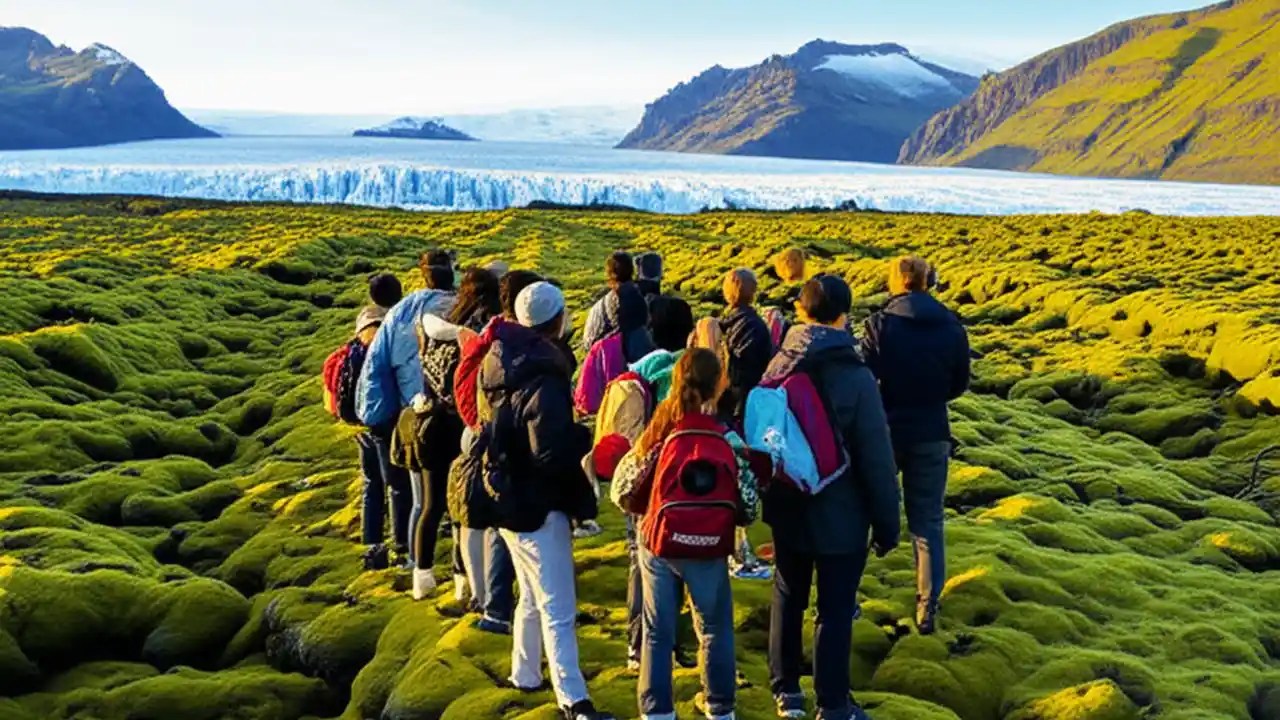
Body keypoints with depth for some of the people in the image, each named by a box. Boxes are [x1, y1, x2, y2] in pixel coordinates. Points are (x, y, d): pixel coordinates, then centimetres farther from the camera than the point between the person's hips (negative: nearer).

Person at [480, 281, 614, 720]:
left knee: (532, 598, 25)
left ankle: (525, 675, 38)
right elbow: (552, 454, -30)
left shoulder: (503, 364, 3)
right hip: (538, 506, -9)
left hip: (510, 499, 9)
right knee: (558, 609, -2)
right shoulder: (543, 380, -25)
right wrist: (584, 438, -13)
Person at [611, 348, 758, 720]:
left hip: (659, 543, 1)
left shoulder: (659, 430, -9)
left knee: (658, 630, 12)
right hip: (709, 549, -1)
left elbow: (627, 493, -3)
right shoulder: (729, 438, -11)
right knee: (714, 628, 17)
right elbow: (746, 507, -7)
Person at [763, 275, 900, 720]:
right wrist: (886, 525, -6)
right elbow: (877, 461, -16)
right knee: (835, 611, 7)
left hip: (788, 511, 5)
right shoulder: (855, 377, -19)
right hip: (841, 517, -5)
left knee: (788, 599, 19)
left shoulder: (778, 368, -4)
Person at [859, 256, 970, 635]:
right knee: (928, 523, 9)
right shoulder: (951, 327, -1)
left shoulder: (881, 324, -13)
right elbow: (959, 384, 6)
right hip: (931, 434, 2)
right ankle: (927, 608, 7)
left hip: (885, 430, -2)